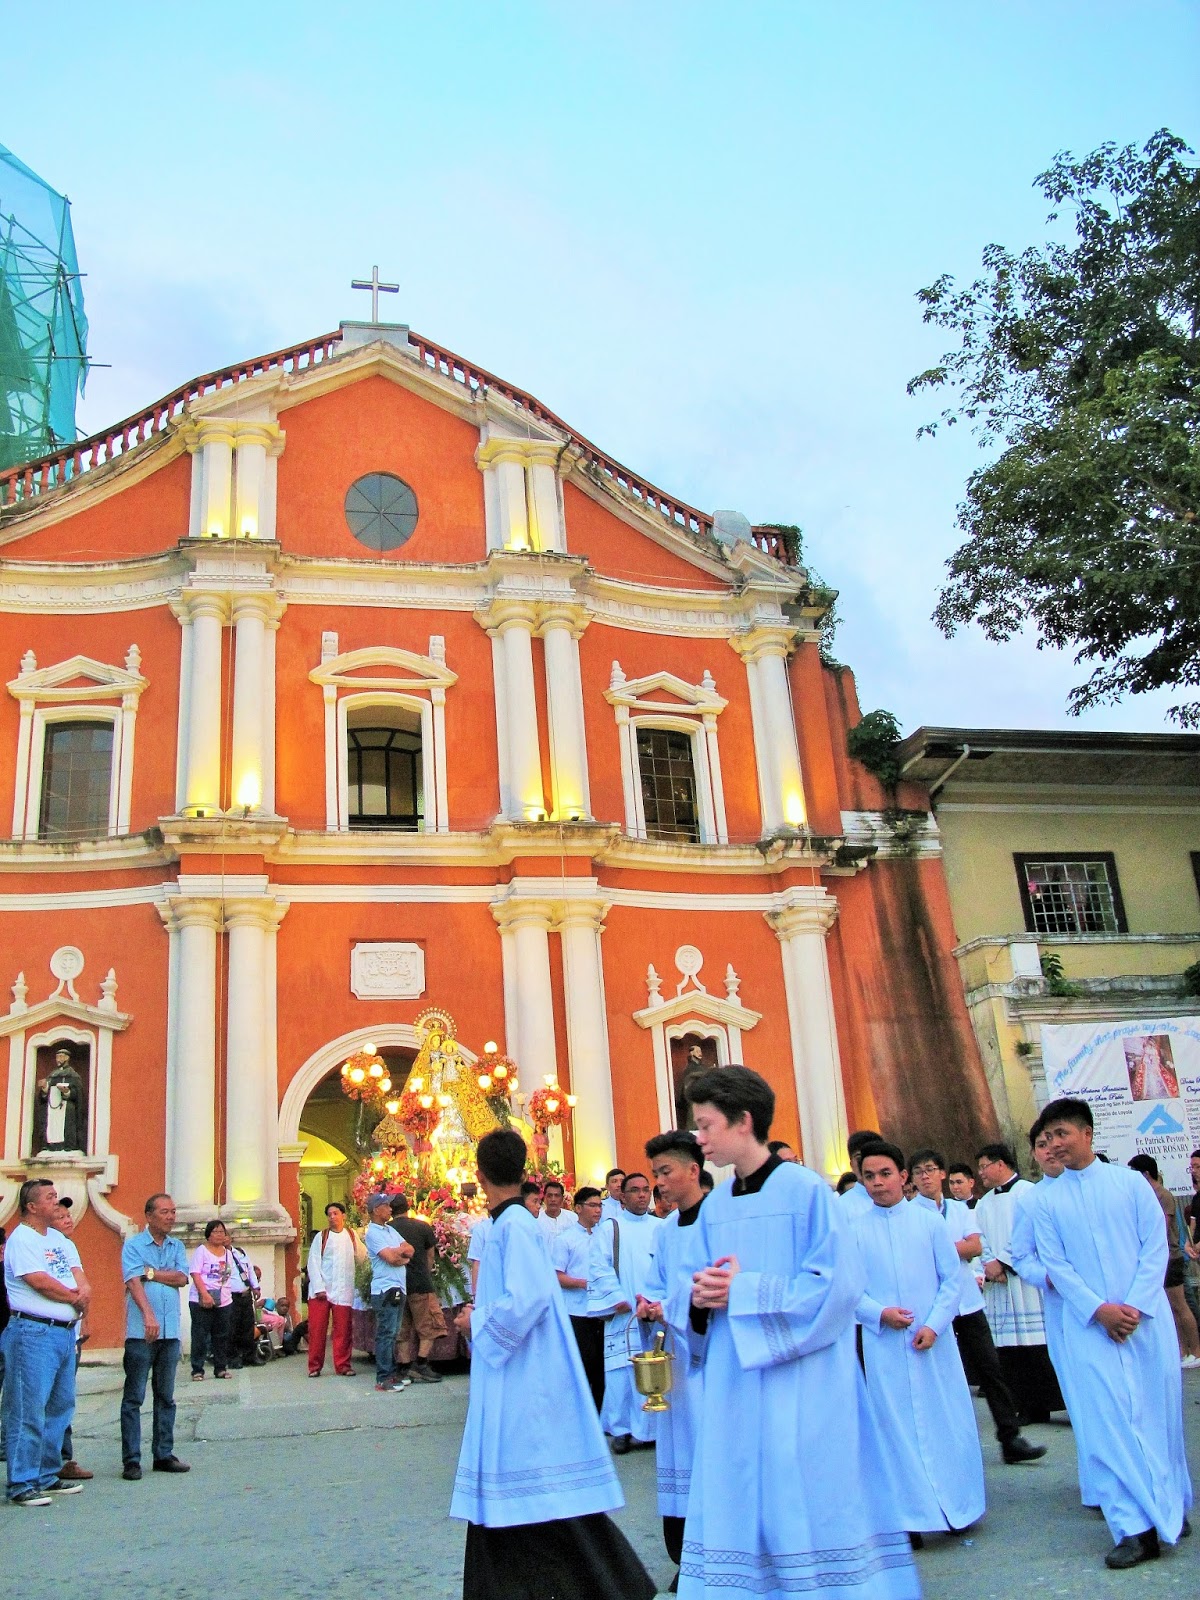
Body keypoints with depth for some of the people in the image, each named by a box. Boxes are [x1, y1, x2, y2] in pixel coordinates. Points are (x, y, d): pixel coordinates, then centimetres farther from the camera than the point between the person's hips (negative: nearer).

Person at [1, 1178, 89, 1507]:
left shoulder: (61, 1240, 18)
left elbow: (81, 1280, 11)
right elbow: (40, 1282, -17)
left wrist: (82, 1292, -12)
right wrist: (75, 1296, -4)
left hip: (66, 1332, 8)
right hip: (34, 1333, -8)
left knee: (60, 1406, 12)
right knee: (28, 1409, -6)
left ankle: (47, 1476, 21)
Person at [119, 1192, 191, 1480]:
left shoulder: (177, 1246, 14)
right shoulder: (133, 1244, -2)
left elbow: (182, 1278, 0)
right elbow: (134, 1282, -15)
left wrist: (150, 1273, -9)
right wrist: (148, 1315, -27)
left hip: (170, 1331, 5)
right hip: (140, 1332, -5)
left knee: (166, 1396, 10)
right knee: (134, 1397, -2)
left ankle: (164, 1454, 18)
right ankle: (131, 1459, 3)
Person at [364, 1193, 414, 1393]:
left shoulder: (390, 1230, 18)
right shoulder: (373, 1233, -10)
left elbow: (410, 1250, 13)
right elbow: (391, 1258, -19)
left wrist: (398, 1252, -8)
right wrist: (401, 1251, 1)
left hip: (398, 1289, 9)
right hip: (385, 1289, -9)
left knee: (392, 1334, 13)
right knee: (386, 1334, -7)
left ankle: (392, 1373, 19)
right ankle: (383, 1380, -5)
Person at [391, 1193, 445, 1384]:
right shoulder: (422, 1227, -2)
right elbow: (430, 1256, 7)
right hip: (420, 1284, -3)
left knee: (403, 1329, 11)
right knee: (428, 1326, 5)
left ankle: (406, 1368, 10)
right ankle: (422, 1365, -3)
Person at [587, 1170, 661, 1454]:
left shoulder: (661, 1228, 13)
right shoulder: (609, 1228, 6)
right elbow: (599, 1266, -1)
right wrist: (617, 1298, -12)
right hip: (624, 1313, -2)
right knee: (623, 1370, -2)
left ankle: (653, 1427, 8)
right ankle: (622, 1429, 7)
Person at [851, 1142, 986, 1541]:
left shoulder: (929, 1220, 0)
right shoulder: (856, 1230, -1)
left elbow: (953, 1279, 0)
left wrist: (934, 1324, -11)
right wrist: (879, 1313, -16)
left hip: (933, 1340, 0)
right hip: (883, 1343, 0)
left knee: (947, 1421, 7)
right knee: (897, 1427, 4)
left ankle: (957, 1505, 23)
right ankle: (912, 1515, 14)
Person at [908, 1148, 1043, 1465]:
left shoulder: (960, 1209, 12)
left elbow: (976, 1247, -1)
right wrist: (958, 1248, -11)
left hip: (968, 1300, 3)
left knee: (990, 1369, 1)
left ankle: (1010, 1438, 6)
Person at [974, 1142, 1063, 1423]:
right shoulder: (984, 1204, 17)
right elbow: (982, 1242, 12)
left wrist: (1001, 1262, -13)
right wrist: (991, 1267, -7)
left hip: (1029, 1281, -6)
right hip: (998, 1284, 6)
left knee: (1041, 1346, -8)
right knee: (1011, 1349, 4)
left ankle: (1068, 1402, 1)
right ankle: (1028, 1407, 11)